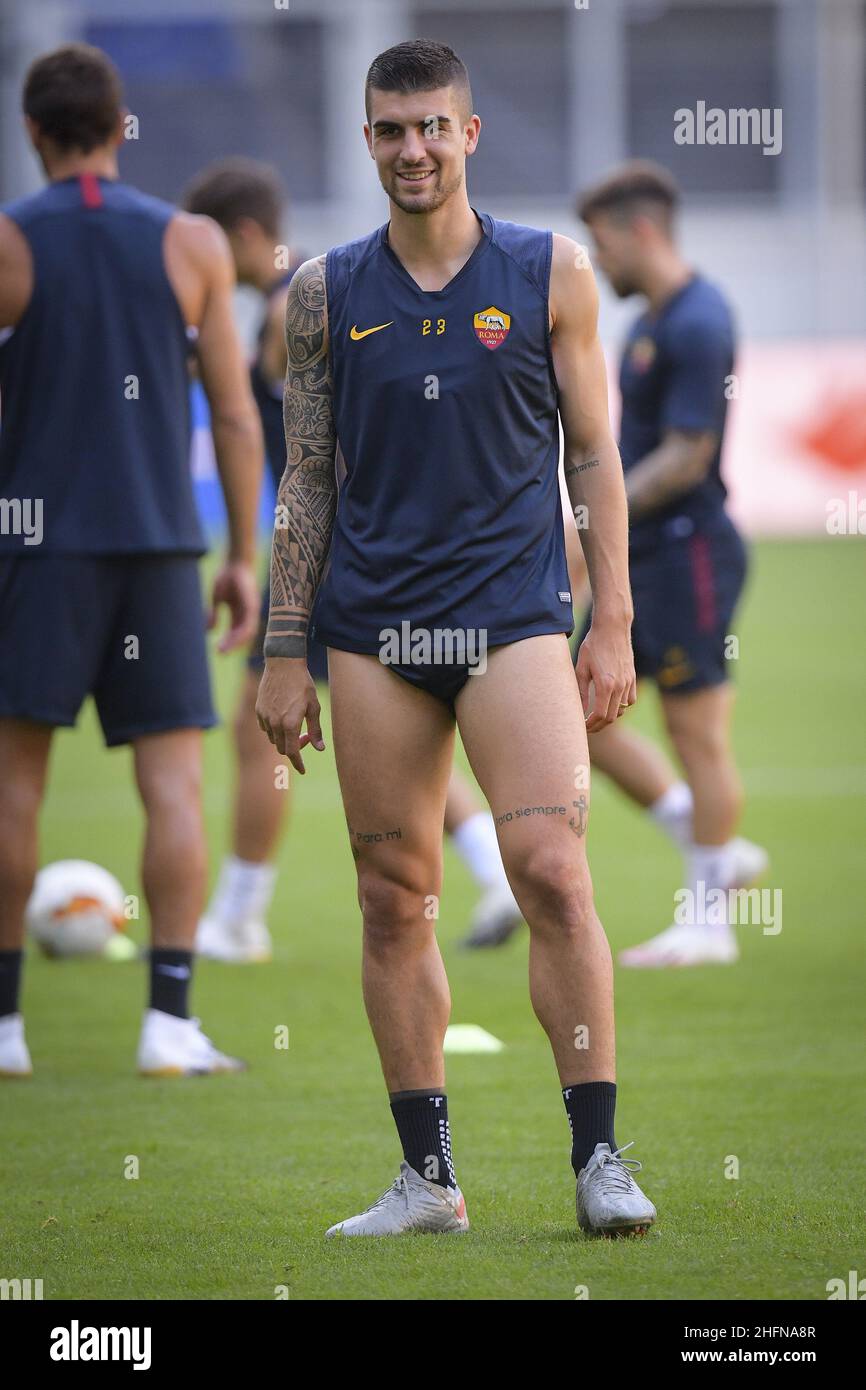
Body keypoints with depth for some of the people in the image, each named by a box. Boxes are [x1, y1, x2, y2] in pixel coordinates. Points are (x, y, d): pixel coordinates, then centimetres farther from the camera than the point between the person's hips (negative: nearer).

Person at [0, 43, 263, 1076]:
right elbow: (235, 412, 3)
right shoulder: (193, 244, 3)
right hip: (157, 540, 1)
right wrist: (243, 557, 9)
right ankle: (170, 1021, -8)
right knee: (174, 781, 1)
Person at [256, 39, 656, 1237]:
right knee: (394, 899, 3)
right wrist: (285, 655, 8)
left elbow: (593, 456, 7)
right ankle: (427, 1176, 10)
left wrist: (614, 628, 1)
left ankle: (600, 1159, -10)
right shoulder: (326, 295, 8)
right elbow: (307, 478, 12)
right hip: (372, 629, 2)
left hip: (514, 613, -2)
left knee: (553, 871, -15)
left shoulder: (550, 274, 4)